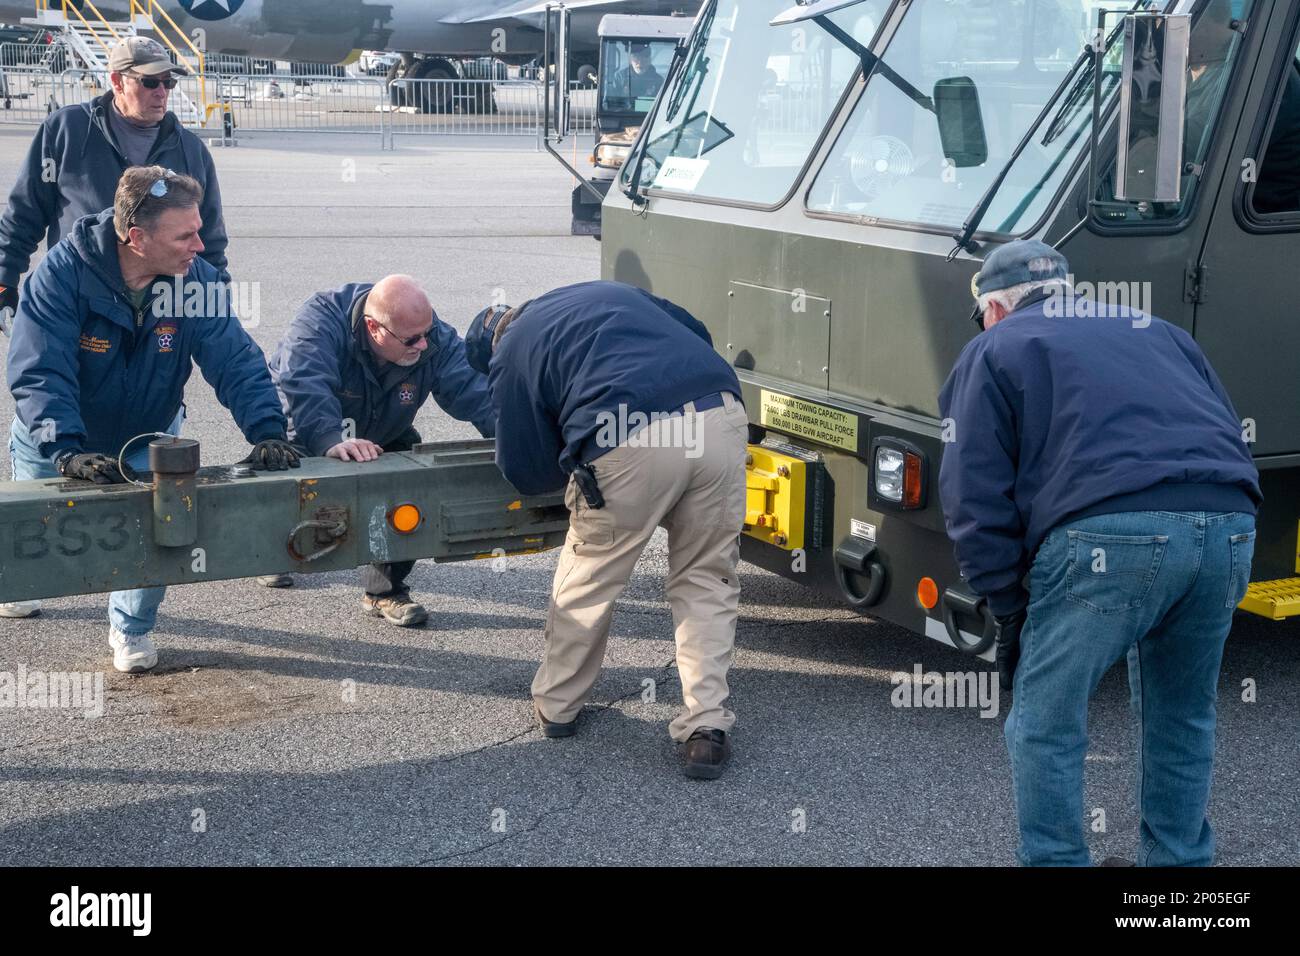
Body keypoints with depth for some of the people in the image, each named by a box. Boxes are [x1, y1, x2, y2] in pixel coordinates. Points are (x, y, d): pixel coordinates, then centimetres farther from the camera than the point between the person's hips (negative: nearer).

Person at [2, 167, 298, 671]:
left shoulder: (197, 279, -22)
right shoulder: (64, 271, -31)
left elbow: (237, 362, -22)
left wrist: (267, 432, -38)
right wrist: (68, 453, -50)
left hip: (148, 439, 2)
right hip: (55, 445, -1)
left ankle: (131, 626, 12)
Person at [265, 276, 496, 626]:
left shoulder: (436, 339, -26)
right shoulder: (320, 323, -39)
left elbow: (474, 390, -33)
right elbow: (303, 389, -54)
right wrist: (331, 441, -71)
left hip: (382, 439, 2)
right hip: (304, 436, -2)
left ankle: (385, 590, -2)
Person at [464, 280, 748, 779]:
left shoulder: (510, 356, 17)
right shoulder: (608, 290, 33)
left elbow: (526, 473, 14)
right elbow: (697, 333, 33)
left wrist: (574, 454, 33)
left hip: (632, 443, -4)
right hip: (722, 416, 4)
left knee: (588, 580, 18)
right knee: (706, 582, 16)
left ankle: (556, 705, 35)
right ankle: (706, 727, 10)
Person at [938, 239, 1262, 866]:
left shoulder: (994, 352, 17)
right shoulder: (1153, 330, 32)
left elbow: (977, 500, 5)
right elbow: (1231, 438, 28)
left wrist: (1008, 611, 9)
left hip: (1113, 534, -6)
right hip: (1230, 528, 6)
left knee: (1045, 726, 7)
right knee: (1183, 718, 23)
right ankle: (1179, 859, 30)